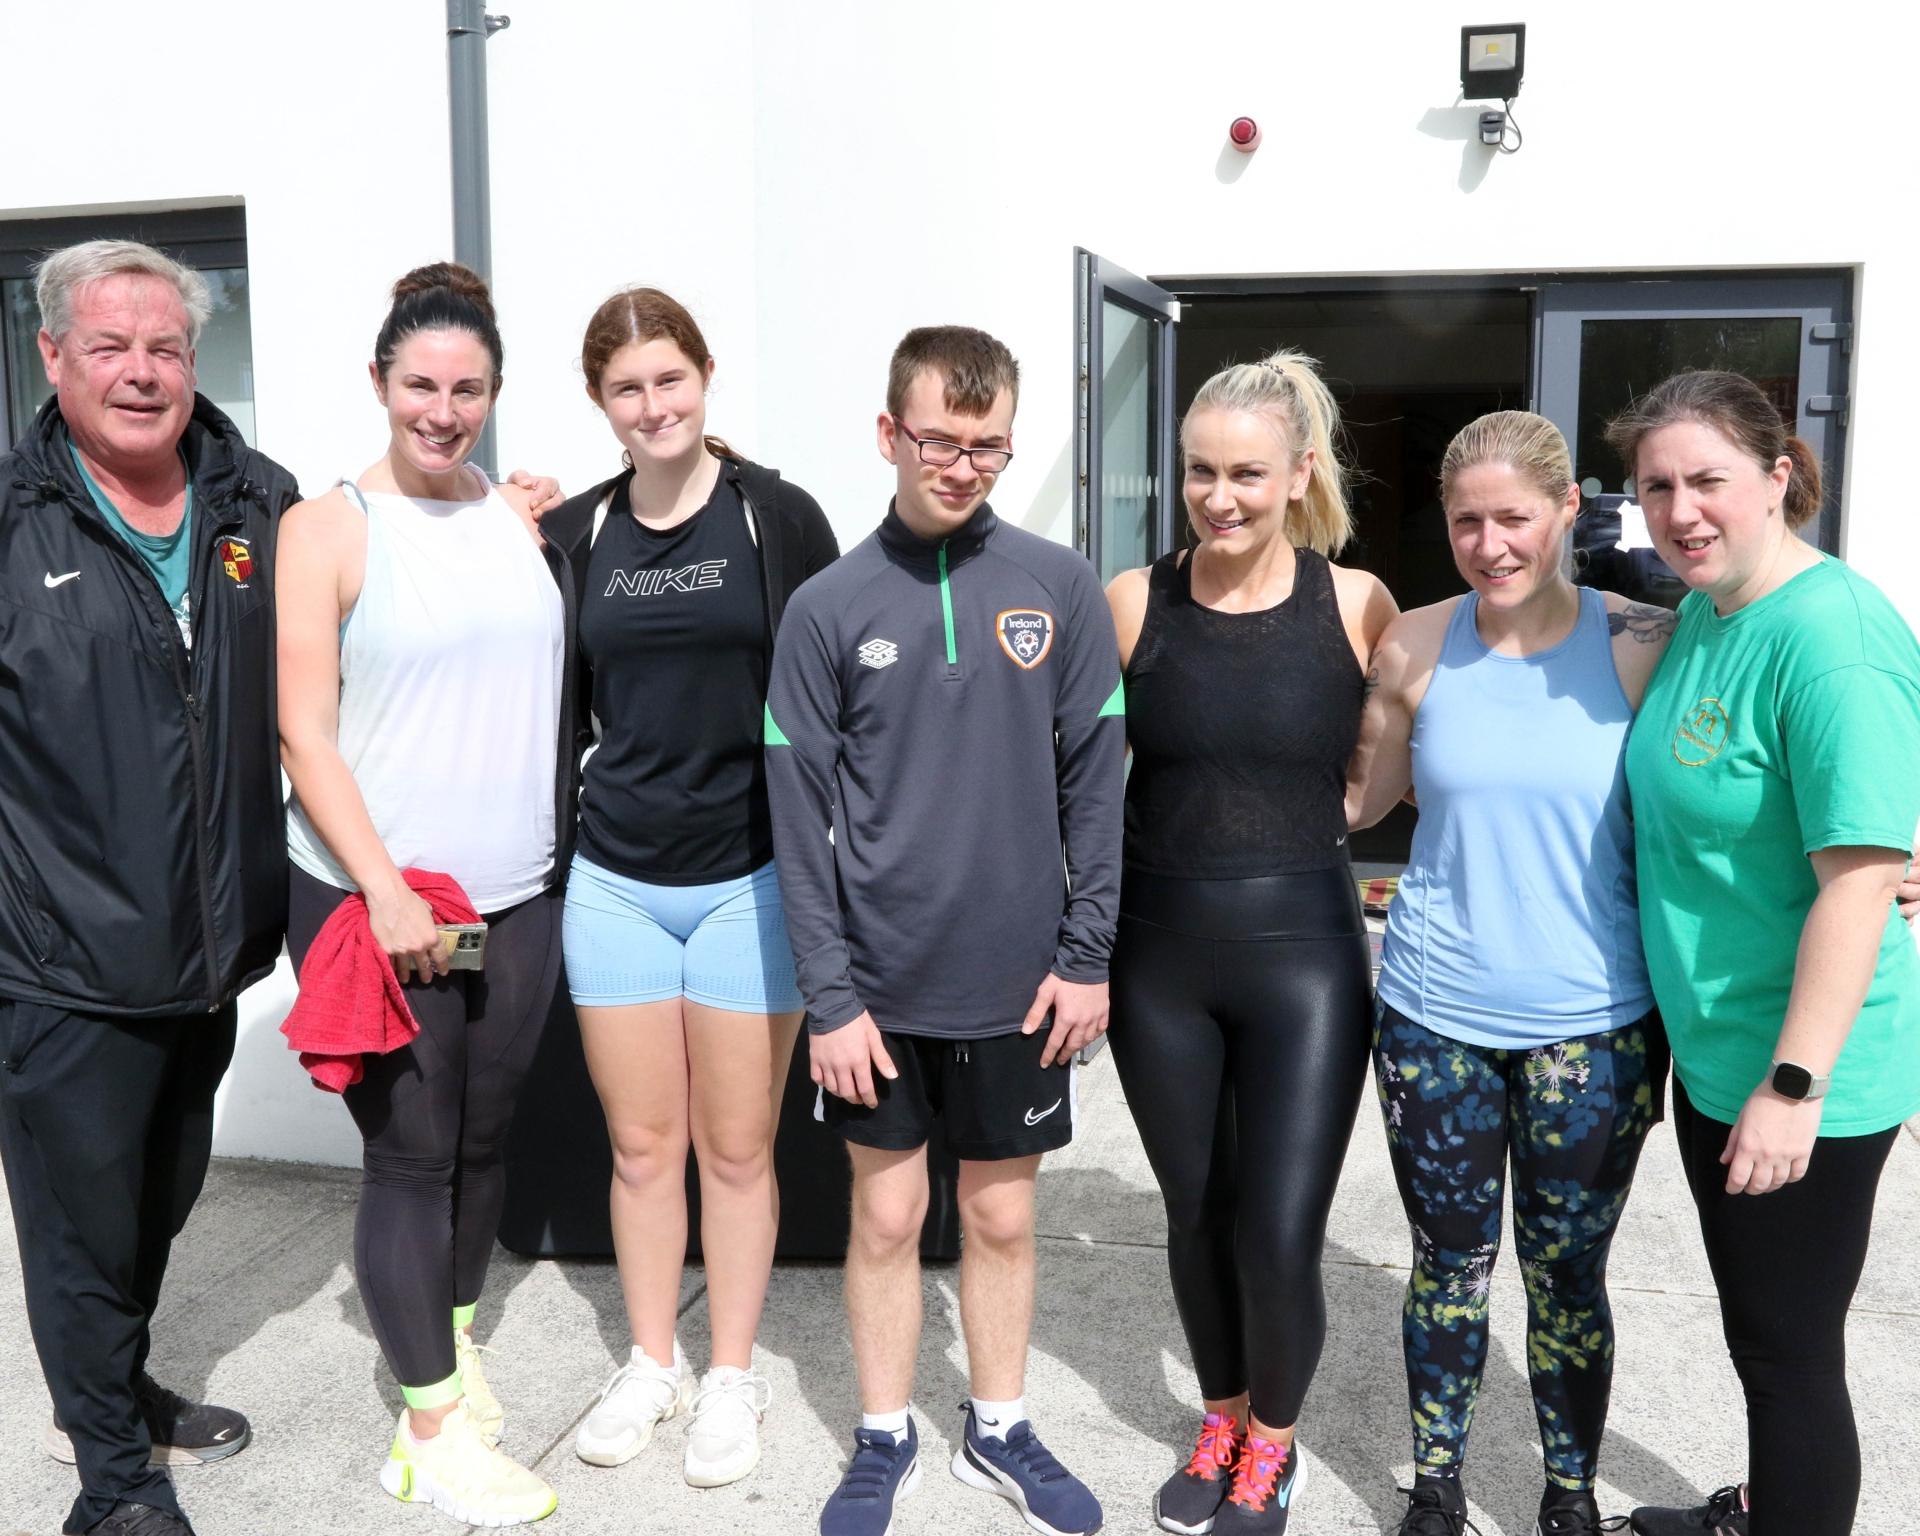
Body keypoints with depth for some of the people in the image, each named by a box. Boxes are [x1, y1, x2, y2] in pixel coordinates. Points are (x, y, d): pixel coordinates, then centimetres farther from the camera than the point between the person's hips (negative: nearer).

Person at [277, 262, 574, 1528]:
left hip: (517, 898, 4)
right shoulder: (330, 527, -6)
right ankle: (432, 1428, 18)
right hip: (375, 902, -4)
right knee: (411, 1158, 3)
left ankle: (451, 1339, 38)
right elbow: (305, 734, -10)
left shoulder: (524, 518, 7)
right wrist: (385, 890, -17)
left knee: (483, 1138, 15)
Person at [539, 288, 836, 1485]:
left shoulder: (779, 516, -5)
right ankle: (652, 1364, 31)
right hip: (615, 880, 3)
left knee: (737, 1147, 8)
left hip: (750, 880, -2)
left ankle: (732, 1378, 26)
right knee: (642, 1143, 12)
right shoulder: (574, 532, 4)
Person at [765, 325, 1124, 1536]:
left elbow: (1095, 780, 0)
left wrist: (1088, 956, -3)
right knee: (888, 1215, 12)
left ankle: (1000, 1431, 36)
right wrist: (830, 993, -8)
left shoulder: (1061, 586, -3)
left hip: (1018, 977, 1)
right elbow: (802, 815, -5)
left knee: (1003, 1215, 15)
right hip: (880, 980, 0)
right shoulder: (828, 608, -5)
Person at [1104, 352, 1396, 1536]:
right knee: (1197, 1216, 15)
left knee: (1280, 1237, -2)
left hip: (1303, 949, -1)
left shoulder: (1354, 603, -5)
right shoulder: (1134, 603, -3)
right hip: (1161, 952, 2)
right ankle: (1221, 1423, 41)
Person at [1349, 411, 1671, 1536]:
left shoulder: (1643, 645, -6)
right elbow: (1356, 800, 11)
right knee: (1451, 1266, 14)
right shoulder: (1416, 648, -2)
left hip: (1592, 1025, -1)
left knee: (1567, 1277, 11)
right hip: (1438, 1018, 1)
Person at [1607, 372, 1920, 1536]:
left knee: (1790, 1352, 7)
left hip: (1797, 1078, -9)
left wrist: (1796, 1085, -25)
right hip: (1714, 1049, 9)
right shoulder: (1704, 612, 6)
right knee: (1759, 1330, 25)